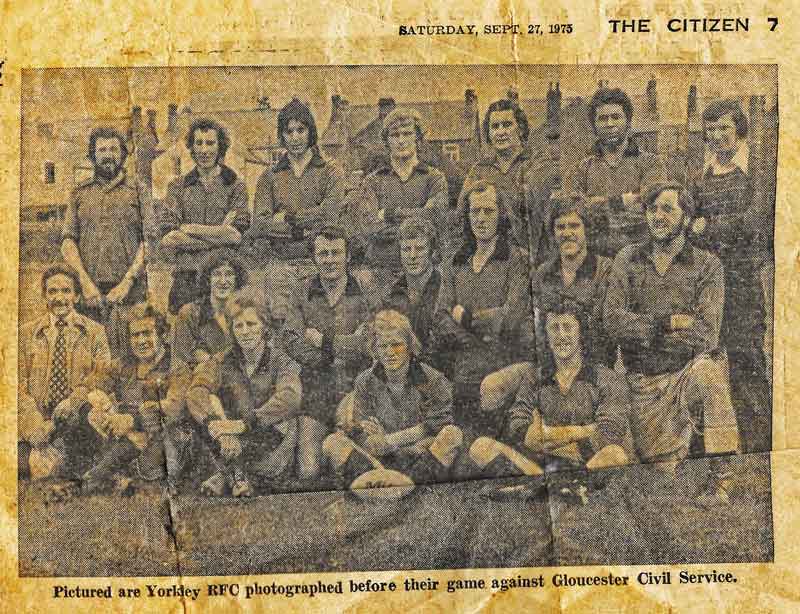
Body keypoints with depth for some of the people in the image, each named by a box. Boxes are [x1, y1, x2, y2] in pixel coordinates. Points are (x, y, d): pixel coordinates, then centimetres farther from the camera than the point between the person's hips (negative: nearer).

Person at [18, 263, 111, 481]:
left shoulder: (94, 331, 10)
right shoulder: (27, 332, 13)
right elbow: (19, 383, 5)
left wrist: (74, 402, -15)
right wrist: (36, 425, -10)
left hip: (79, 424, -1)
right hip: (35, 425, 1)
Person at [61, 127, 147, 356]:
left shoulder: (137, 190, 8)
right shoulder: (80, 193, 16)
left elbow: (148, 240, 0)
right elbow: (67, 241, 9)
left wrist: (127, 282, -10)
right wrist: (86, 282, -6)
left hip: (129, 289, -2)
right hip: (89, 290, 2)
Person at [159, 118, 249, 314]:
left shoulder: (235, 186, 7)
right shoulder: (177, 187, 11)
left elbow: (237, 235, -7)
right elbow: (167, 238, -2)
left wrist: (190, 228, -5)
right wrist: (219, 235, -9)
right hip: (186, 278, 1)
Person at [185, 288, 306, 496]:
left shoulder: (282, 363, -5)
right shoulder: (223, 362, 1)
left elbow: (291, 399, -26)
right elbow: (195, 393, -18)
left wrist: (242, 424, -35)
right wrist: (217, 425, -37)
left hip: (274, 452, -1)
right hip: (233, 441, 2)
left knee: (286, 416, -30)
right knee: (208, 404, -18)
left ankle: (226, 474, -19)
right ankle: (236, 475, -22)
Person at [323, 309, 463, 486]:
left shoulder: (433, 380, -3)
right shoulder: (365, 382, 4)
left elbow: (436, 424, -10)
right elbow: (360, 421, 3)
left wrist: (391, 440, -14)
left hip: (423, 456, -2)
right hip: (382, 458, 2)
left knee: (452, 434, -30)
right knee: (332, 443, -19)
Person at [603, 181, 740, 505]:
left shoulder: (707, 265, 2)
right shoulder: (628, 260, 10)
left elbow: (707, 335, -9)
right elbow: (612, 320, -4)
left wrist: (642, 327, -10)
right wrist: (674, 323, -11)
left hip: (691, 367, -2)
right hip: (645, 381, 2)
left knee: (708, 374, -38)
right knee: (662, 469, -8)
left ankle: (721, 477, -30)